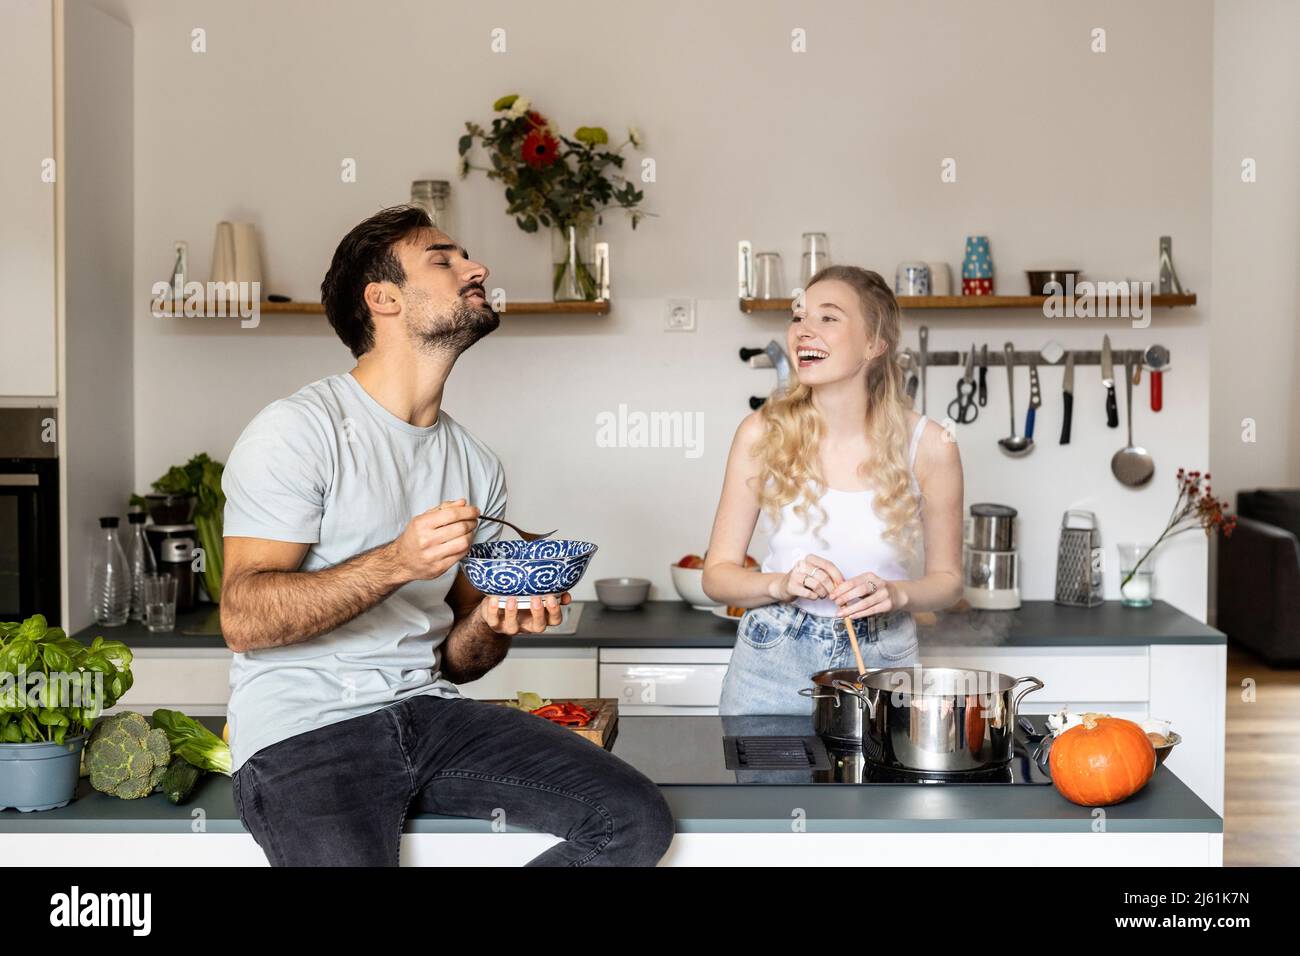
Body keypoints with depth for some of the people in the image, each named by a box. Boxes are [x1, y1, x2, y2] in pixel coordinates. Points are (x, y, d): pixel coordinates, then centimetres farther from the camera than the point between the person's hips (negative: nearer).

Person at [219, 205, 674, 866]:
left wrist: (494, 622, -6)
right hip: (302, 732, -6)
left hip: (427, 711, 6)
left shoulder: (476, 465, 14)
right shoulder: (297, 430, -5)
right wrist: (398, 562, -23)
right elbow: (244, 619, -14)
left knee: (636, 819, -12)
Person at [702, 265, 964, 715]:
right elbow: (717, 574, -3)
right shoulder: (763, 433, -10)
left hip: (880, 664, 0)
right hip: (772, 665, 1)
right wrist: (782, 584, -22)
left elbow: (946, 579, 1)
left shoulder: (928, 446, -12)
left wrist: (894, 593, -19)